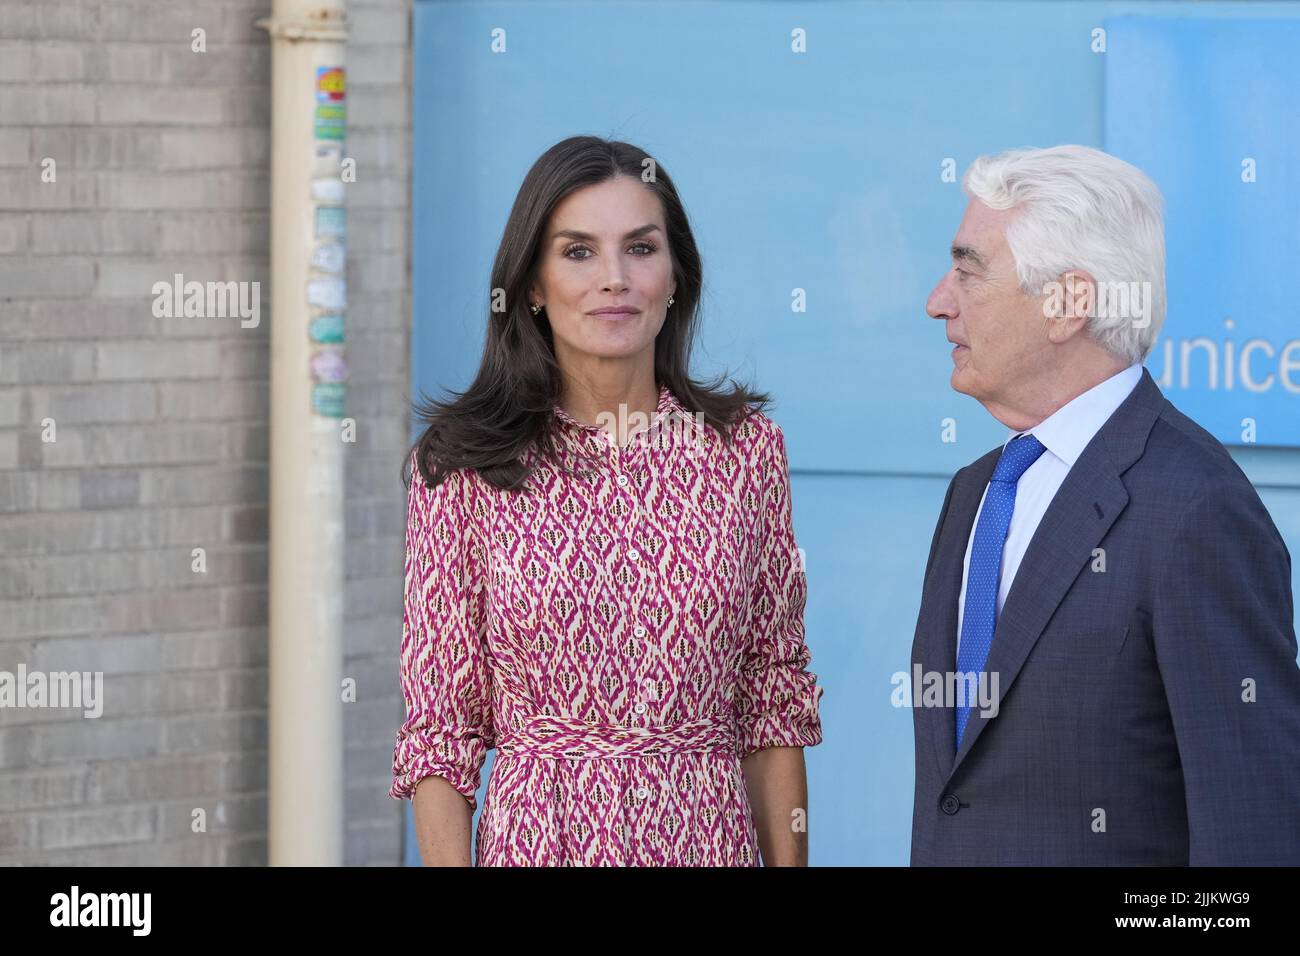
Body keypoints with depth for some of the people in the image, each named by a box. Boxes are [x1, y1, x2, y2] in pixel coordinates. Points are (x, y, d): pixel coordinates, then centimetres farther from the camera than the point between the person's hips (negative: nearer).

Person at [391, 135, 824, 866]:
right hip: (538, 836, -2)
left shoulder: (746, 449, 3)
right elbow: (441, 724, -2)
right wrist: (447, 861, -10)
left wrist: (788, 860, 0)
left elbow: (773, 705, 6)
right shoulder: (463, 464, -3)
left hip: (708, 834, 2)